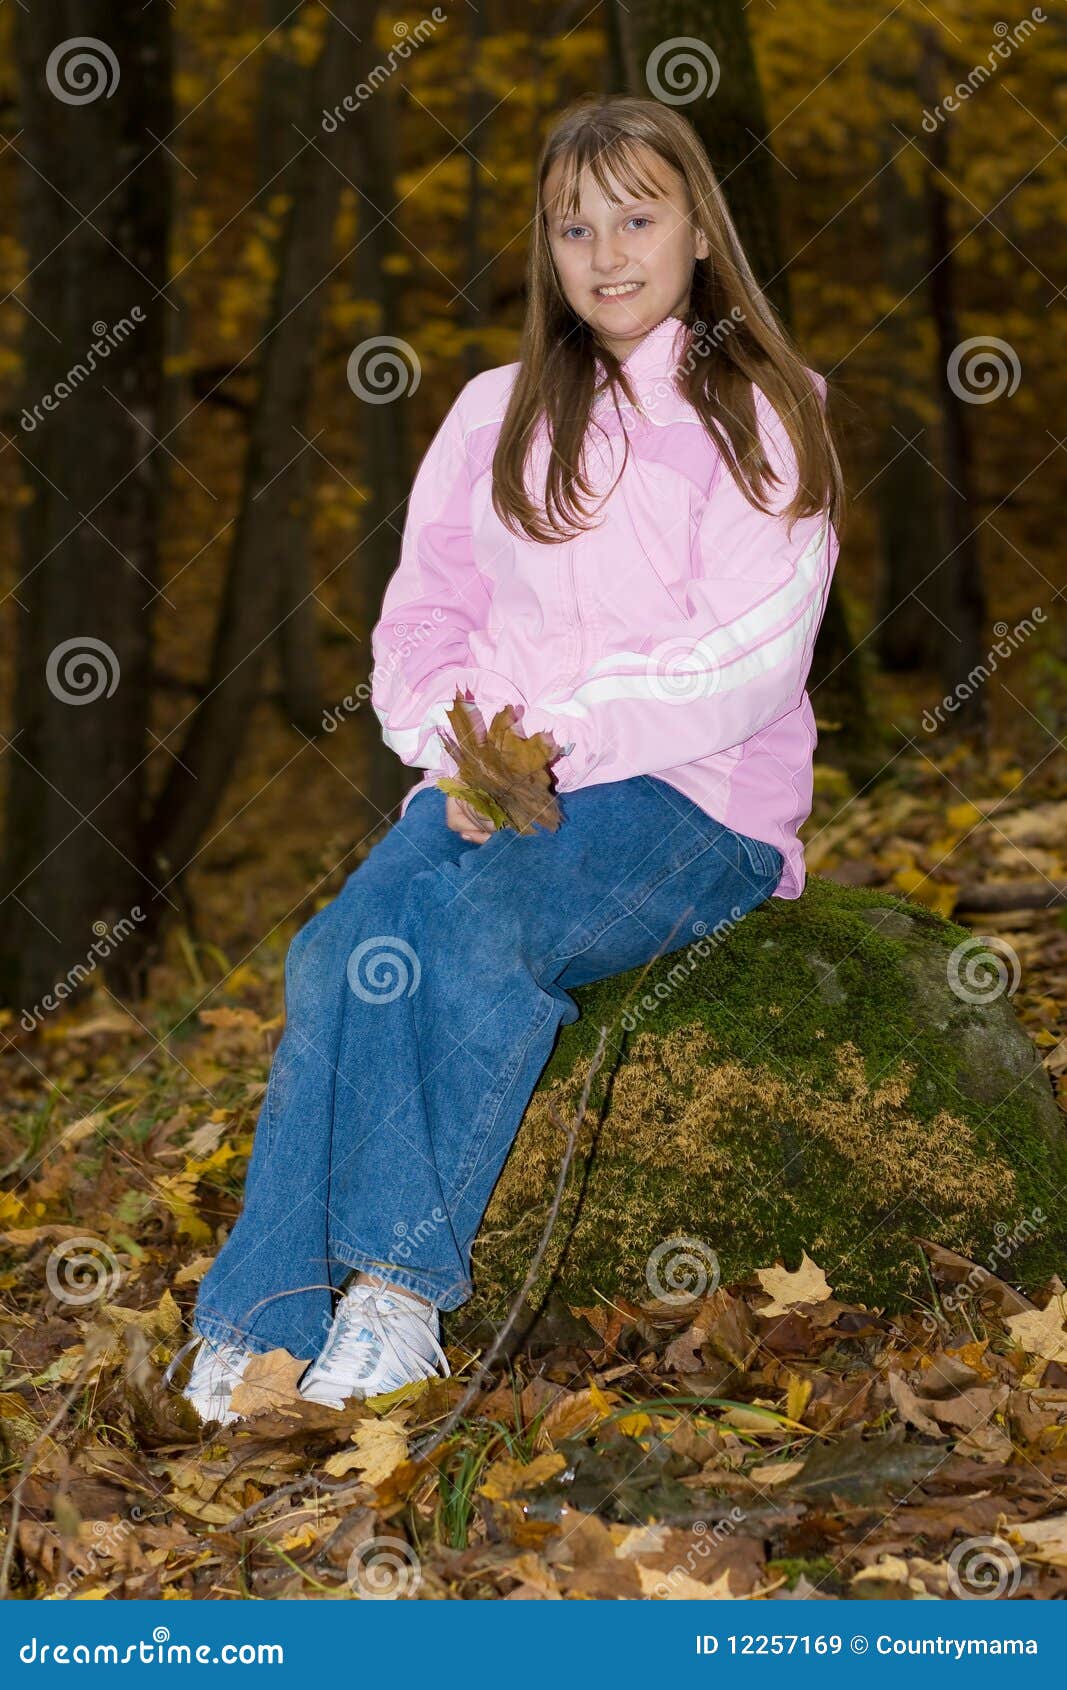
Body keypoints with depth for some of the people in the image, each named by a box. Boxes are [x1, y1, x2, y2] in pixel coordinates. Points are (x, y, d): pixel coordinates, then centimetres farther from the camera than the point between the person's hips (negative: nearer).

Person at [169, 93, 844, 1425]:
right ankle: (262, 1321, -31)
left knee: (468, 907, -35)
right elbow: (420, 620, 11)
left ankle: (402, 1285, -31)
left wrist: (561, 740, -20)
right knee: (340, 947, -28)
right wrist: (463, 745, -10)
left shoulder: (762, 416, 4)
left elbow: (746, 662, -9)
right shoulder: (495, 415, 18)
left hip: (696, 808, -4)